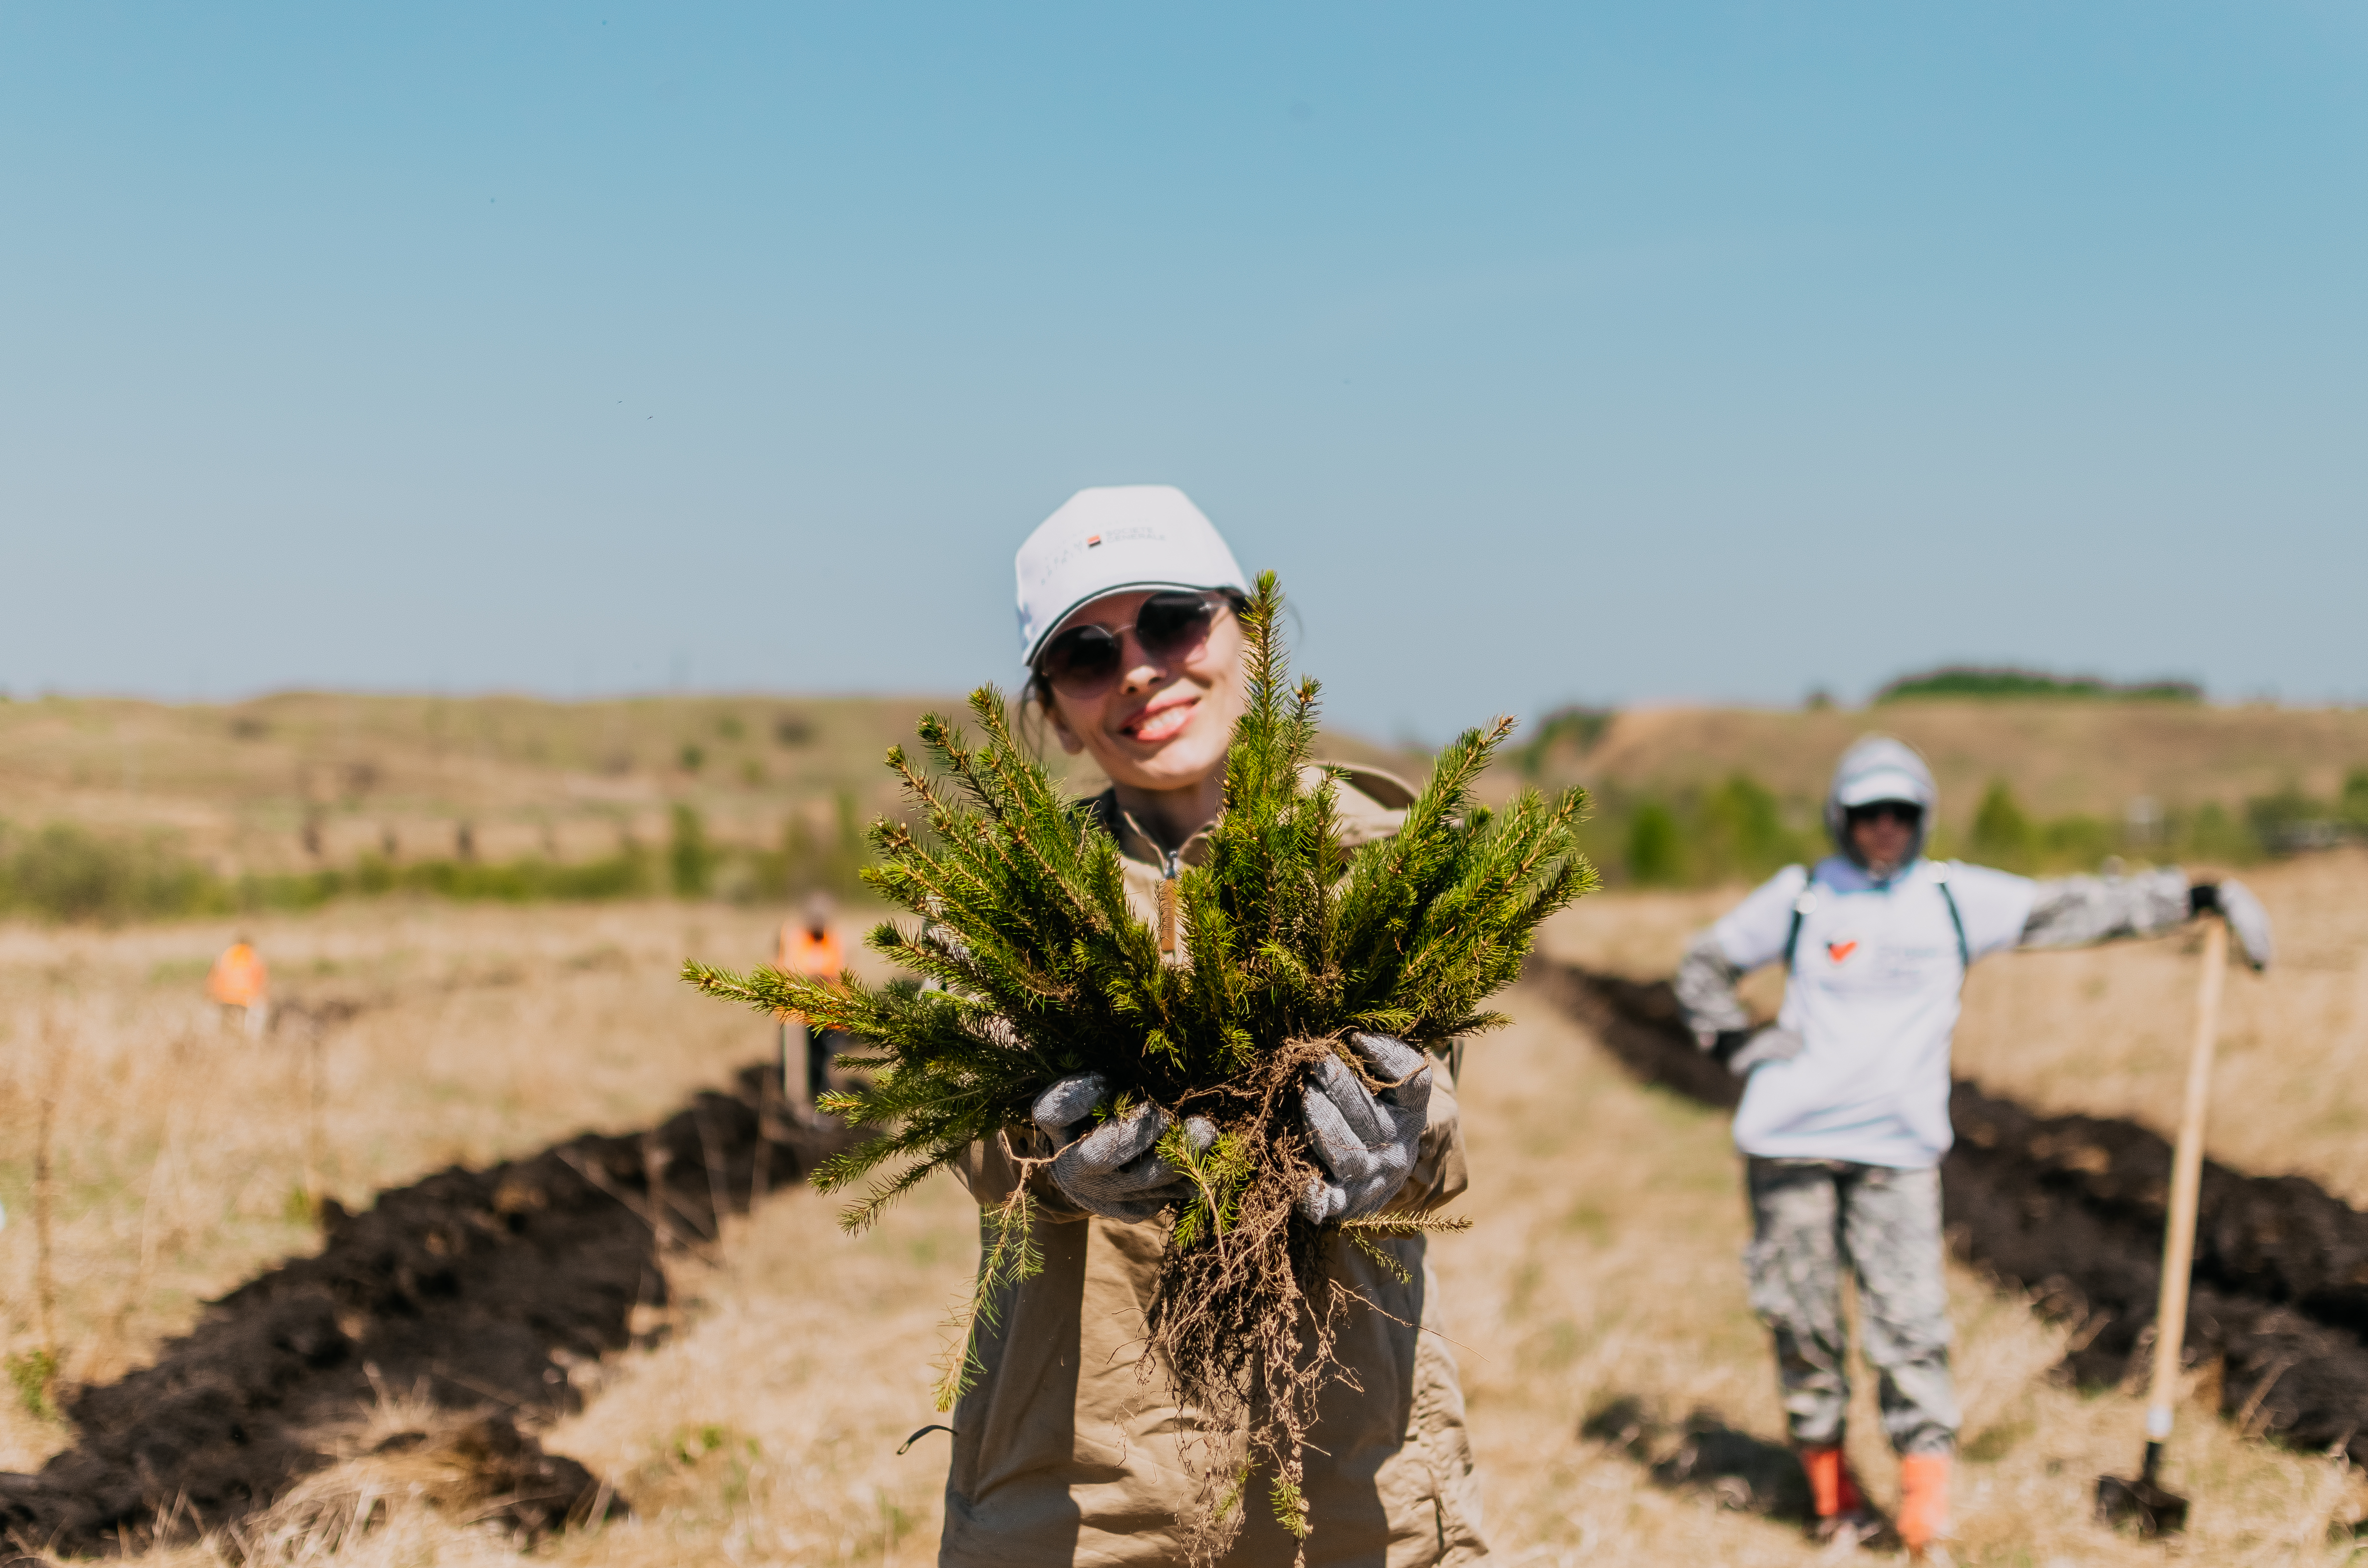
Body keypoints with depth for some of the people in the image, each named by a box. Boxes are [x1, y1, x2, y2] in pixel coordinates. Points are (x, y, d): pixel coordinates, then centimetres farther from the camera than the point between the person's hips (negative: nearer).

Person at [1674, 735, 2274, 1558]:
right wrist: (1735, 1042, 2)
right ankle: (1829, 1486, 18)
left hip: (1898, 1150, 0)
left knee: (1908, 1321, -8)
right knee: (1803, 1319, 3)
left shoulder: (1957, 898, 7)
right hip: (1790, 1141, 0)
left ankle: (1927, 1511, -5)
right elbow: (1703, 965, 17)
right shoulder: (1799, 897, 6)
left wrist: (2198, 896, 4)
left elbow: (2074, 908, 7)